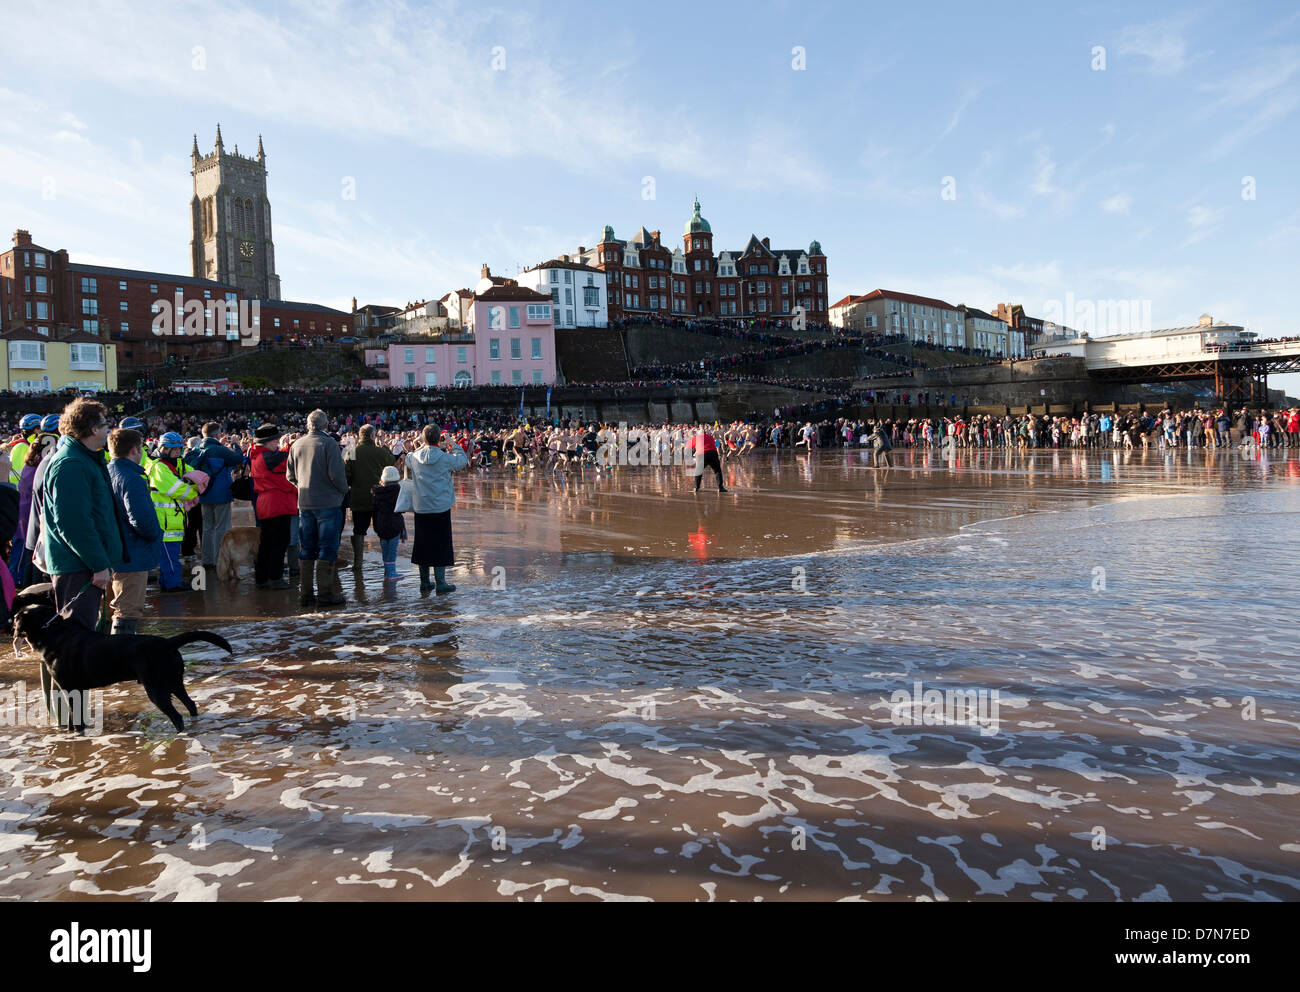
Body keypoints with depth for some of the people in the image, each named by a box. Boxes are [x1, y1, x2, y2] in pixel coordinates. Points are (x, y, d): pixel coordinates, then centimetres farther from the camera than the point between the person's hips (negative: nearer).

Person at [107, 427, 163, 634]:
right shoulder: (131, 479, -19)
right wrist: (156, 534, -8)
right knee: (128, 613, -5)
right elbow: (141, 519, -28)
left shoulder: (106, 473, 9)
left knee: (121, 610, 22)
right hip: (132, 556, -10)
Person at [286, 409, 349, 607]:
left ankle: (306, 593, 14)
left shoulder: (296, 445, 6)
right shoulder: (329, 443, -11)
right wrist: (345, 489, 0)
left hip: (304, 503, 5)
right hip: (328, 502, -5)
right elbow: (336, 474, -17)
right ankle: (325, 594, -1)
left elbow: (290, 476, 11)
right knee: (327, 549, -1)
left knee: (306, 549, 11)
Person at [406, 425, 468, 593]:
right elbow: (463, 460, 4)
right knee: (440, 543, 3)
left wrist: (421, 446, 17)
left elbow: (407, 460, 22)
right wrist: (452, 445, 12)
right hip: (440, 507, -4)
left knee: (422, 542, 12)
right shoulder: (445, 458, -12)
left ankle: (424, 582, 19)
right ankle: (440, 582, 5)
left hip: (420, 507, 4)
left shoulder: (415, 457, -2)